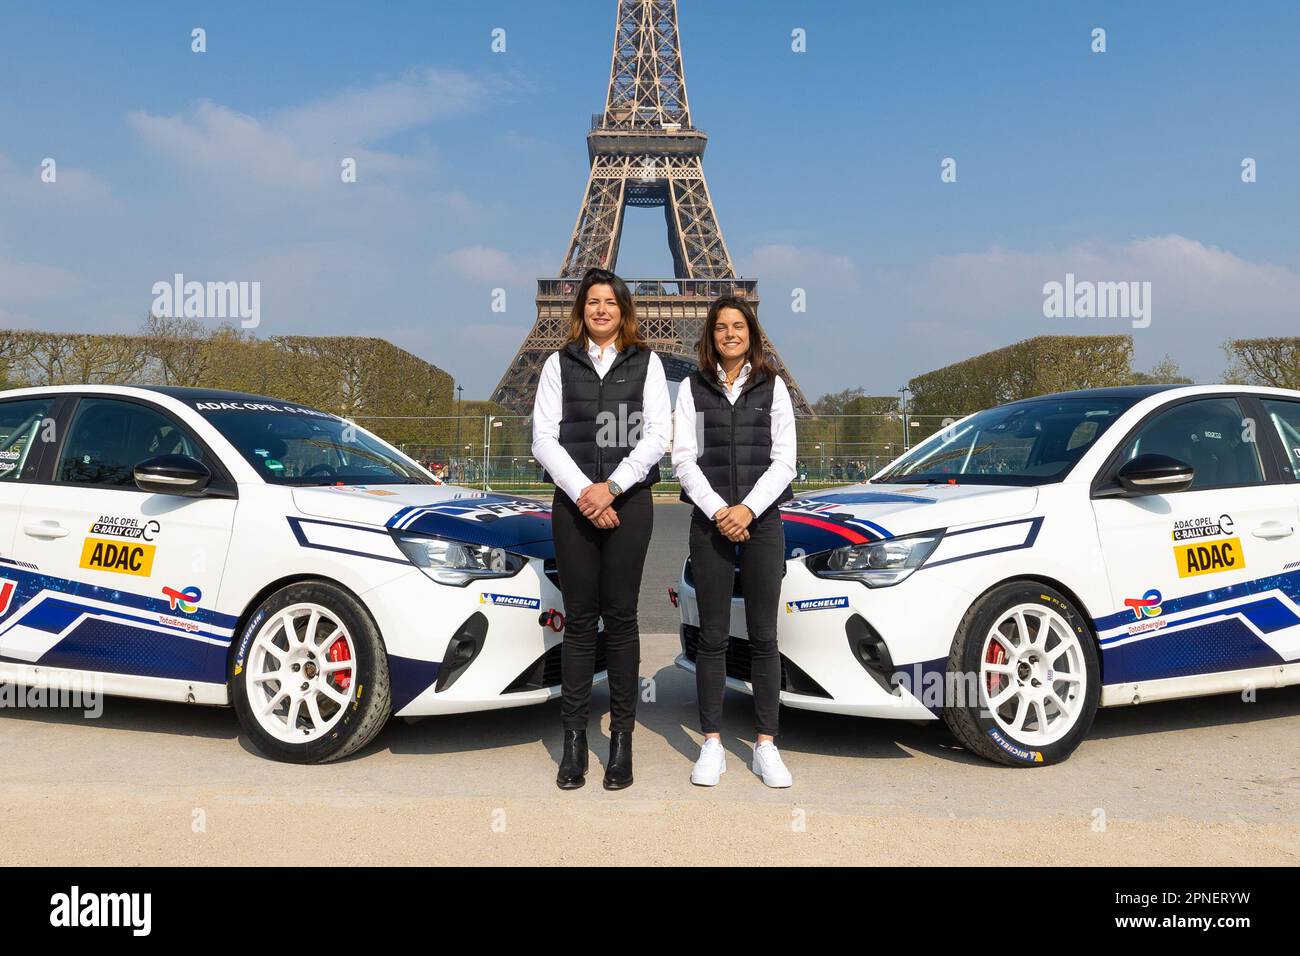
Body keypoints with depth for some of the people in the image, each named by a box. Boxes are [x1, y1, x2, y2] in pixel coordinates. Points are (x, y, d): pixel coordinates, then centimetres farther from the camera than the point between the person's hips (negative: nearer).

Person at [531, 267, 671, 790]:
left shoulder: (646, 363, 8)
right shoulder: (559, 364, 10)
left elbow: (658, 435, -1)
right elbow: (544, 438, 2)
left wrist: (611, 487, -11)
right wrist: (582, 492, -11)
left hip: (628, 501, -1)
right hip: (573, 502, 1)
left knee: (620, 617, 3)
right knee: (579, 618, 3)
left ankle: (622, 736, 10)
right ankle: (574, 737, 9)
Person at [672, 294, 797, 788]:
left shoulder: (773, 387, 7)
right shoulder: (692, 388, 7)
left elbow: (783, 460, 1)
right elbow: (684, 459, 0)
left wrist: (748, 509, -11)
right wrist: (717, 511, -11)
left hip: (762, 521, 0)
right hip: (710, 521, 0)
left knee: (763, 637, 3)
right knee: (712, 637, 4)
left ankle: (765, 745, 12)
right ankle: (712, 745, 13)